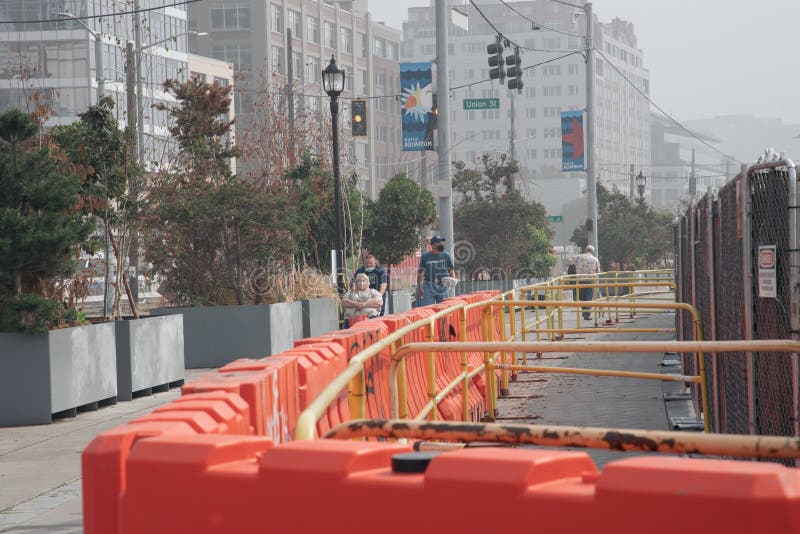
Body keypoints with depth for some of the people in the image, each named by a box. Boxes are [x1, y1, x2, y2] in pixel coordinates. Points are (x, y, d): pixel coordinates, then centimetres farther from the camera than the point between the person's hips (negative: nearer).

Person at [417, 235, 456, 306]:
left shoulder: (446, 256, 7)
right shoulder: (425, 257, 4)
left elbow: (451, 271, 11)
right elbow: (420, 272, 8)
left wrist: (452, 280, -9)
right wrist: (419, 287, 4)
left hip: (442, 286, 2)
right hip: (428, 287, -2)